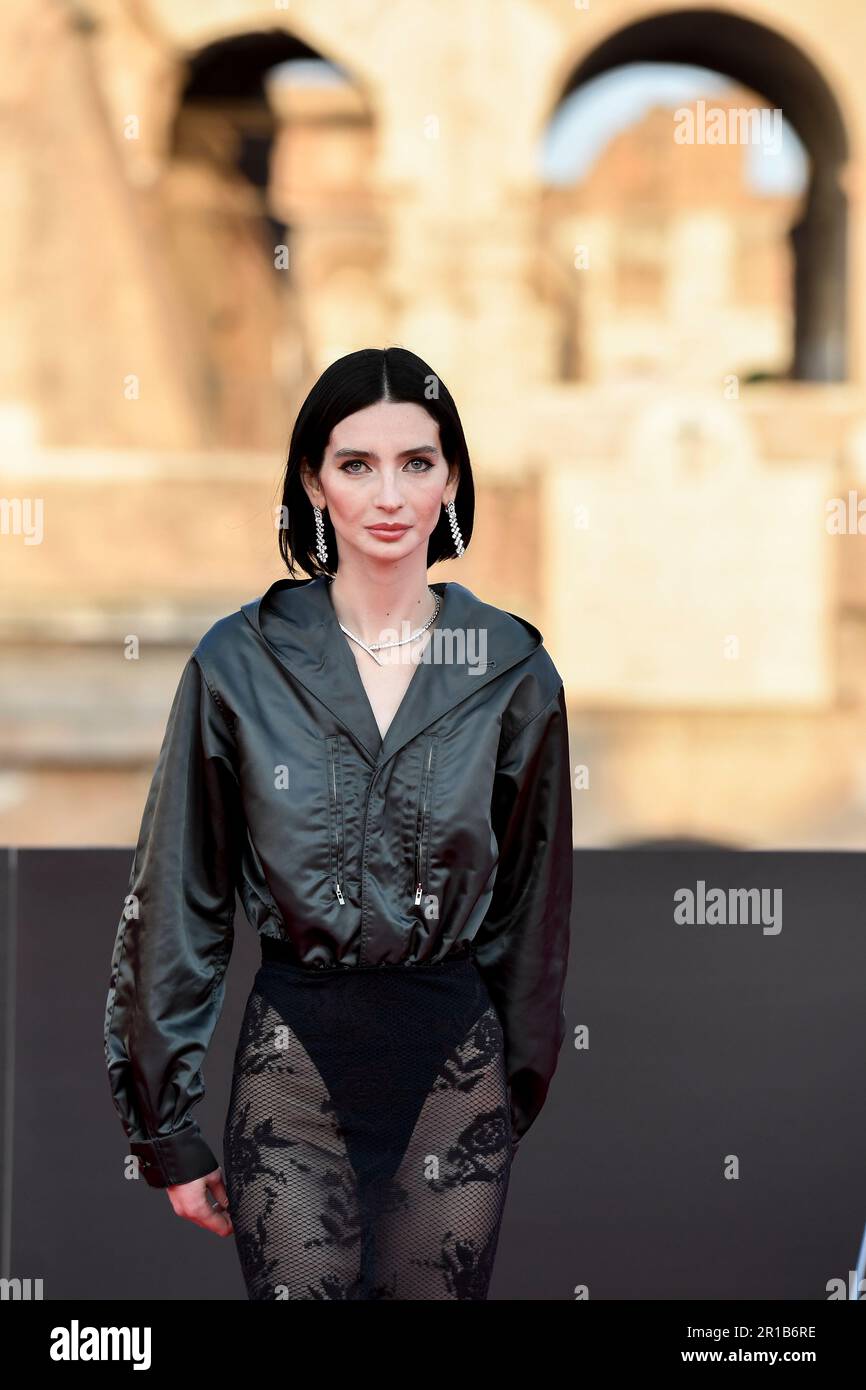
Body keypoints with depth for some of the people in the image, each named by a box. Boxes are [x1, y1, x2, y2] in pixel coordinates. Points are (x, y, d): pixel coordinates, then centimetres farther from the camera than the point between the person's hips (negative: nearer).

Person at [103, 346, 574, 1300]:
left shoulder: (512, 674, 1)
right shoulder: (239, 664, -3)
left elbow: (531, 908, 9)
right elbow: (176, 902, 1)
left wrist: (520, 1095, 13)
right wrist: (167, 1130, 1)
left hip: (456, 1064, 1)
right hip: (293, 1061, -1)